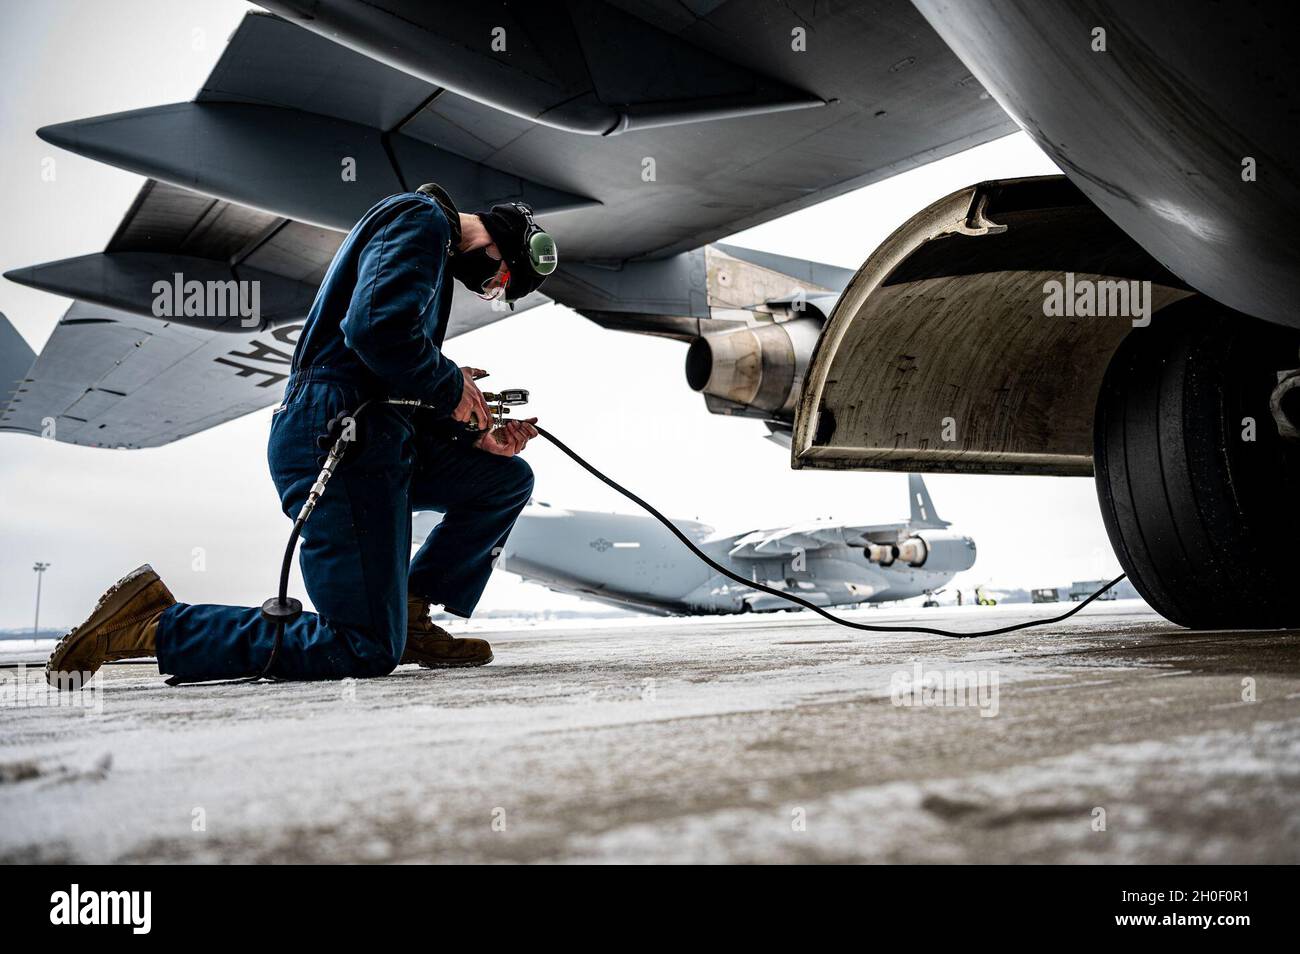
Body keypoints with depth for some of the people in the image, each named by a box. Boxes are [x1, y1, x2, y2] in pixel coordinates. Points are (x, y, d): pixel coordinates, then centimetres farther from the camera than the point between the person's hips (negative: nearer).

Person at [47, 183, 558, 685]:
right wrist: (452, 384, -7)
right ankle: (152, 627, -7)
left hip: (370, 440, 11)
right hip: (334, 439, -11)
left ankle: (408, 616, 11)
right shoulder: (422, 218, -2)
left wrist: (475, 437, 12)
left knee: (510, 479, 16)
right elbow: (376, 327, -22)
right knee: (366, 652, -13)